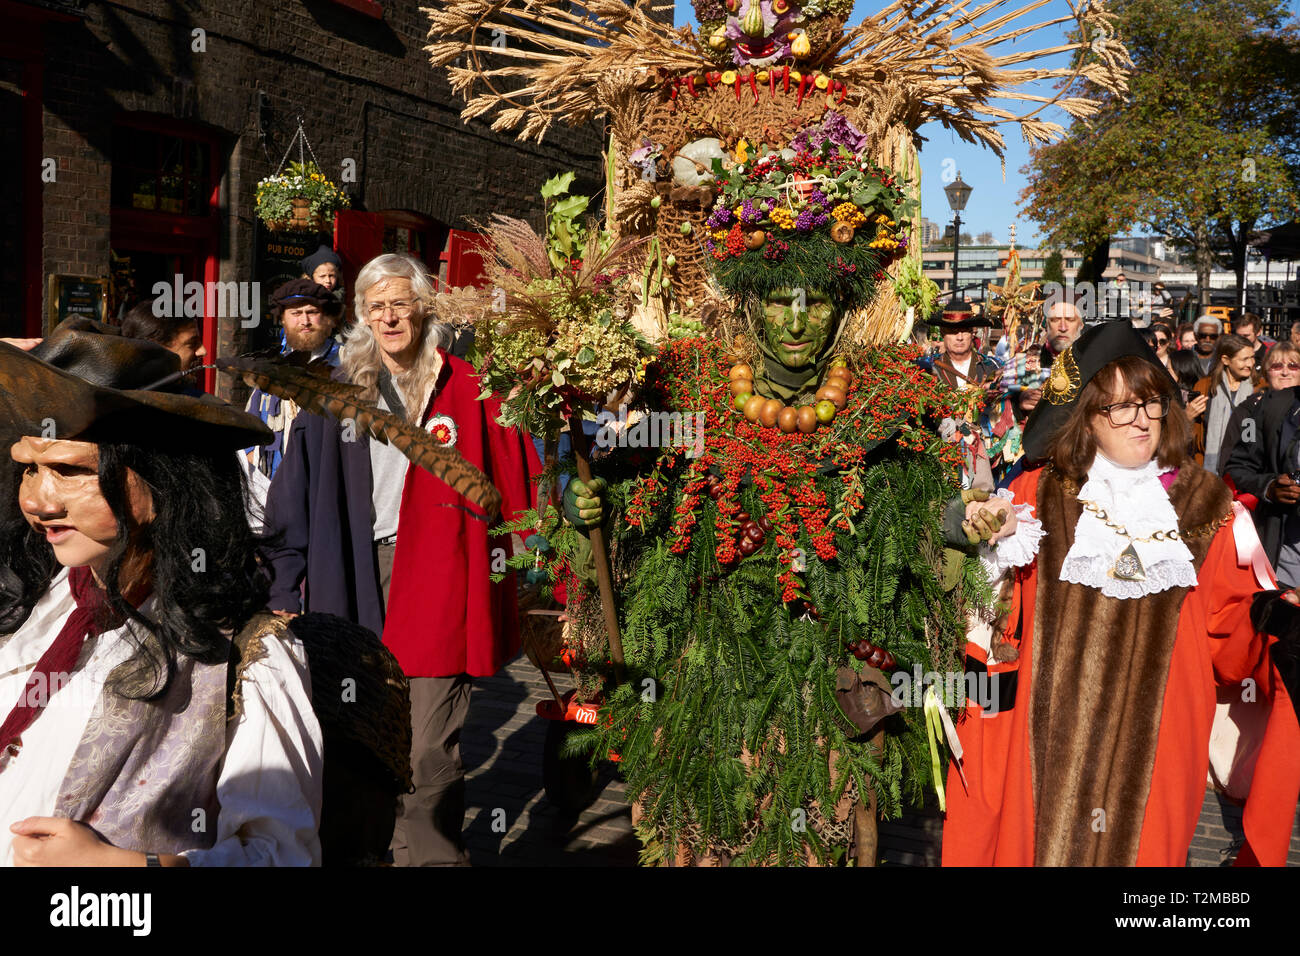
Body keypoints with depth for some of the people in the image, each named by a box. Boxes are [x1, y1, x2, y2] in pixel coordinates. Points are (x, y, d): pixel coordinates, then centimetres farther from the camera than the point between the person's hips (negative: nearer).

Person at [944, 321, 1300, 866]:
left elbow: (1232, 632, 2)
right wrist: (994, 547, -14)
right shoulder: (1039, 494, 2)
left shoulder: (1204, 504, 4)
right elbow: (1000, 617, 3)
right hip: (1051, 731, 0)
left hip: (1153, 738, 1)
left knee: (1138, 843, 9)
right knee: (1042, 838, 7)